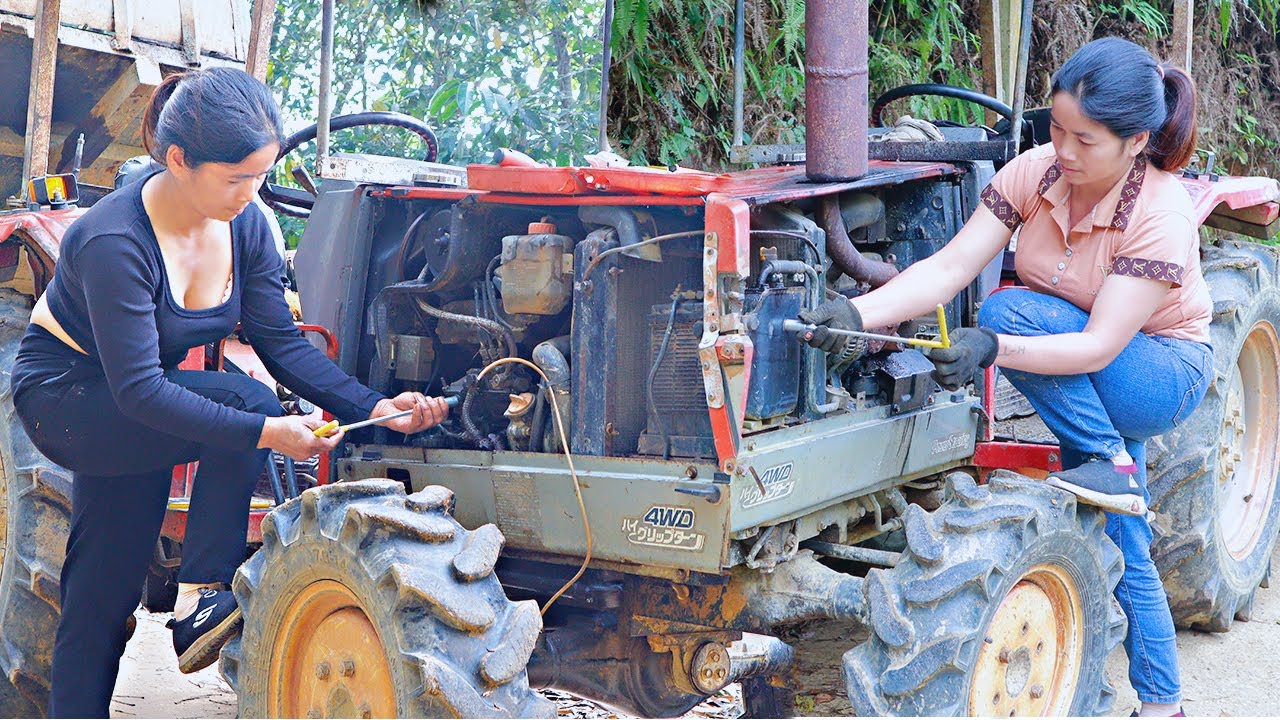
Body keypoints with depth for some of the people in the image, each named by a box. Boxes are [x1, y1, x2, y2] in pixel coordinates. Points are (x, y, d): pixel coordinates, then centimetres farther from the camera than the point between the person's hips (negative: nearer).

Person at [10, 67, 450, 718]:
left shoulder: (244, 225, -11)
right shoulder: (115, 241, -31)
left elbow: (282, 341, -9)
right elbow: (139, 389, -34)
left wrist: (374, 407, -22)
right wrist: (266, 431, -41)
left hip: (128, 418, 7)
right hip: (63, 399, -7)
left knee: (104, 591, 10)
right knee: (248, 401, -27)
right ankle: (200, 602, -19)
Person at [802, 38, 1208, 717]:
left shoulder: (1161, 216, -28)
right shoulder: (1036, 173, -14)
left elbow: (1099, 347, -34)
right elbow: (948, 268, -20)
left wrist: (994, 346, -48)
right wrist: (859, 311, -36)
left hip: (1162, 374, -6)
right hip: (1091, 397, 6)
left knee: (1009, 309, -28)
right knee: (1115, 540, 12)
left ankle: (1111, 463, -13)